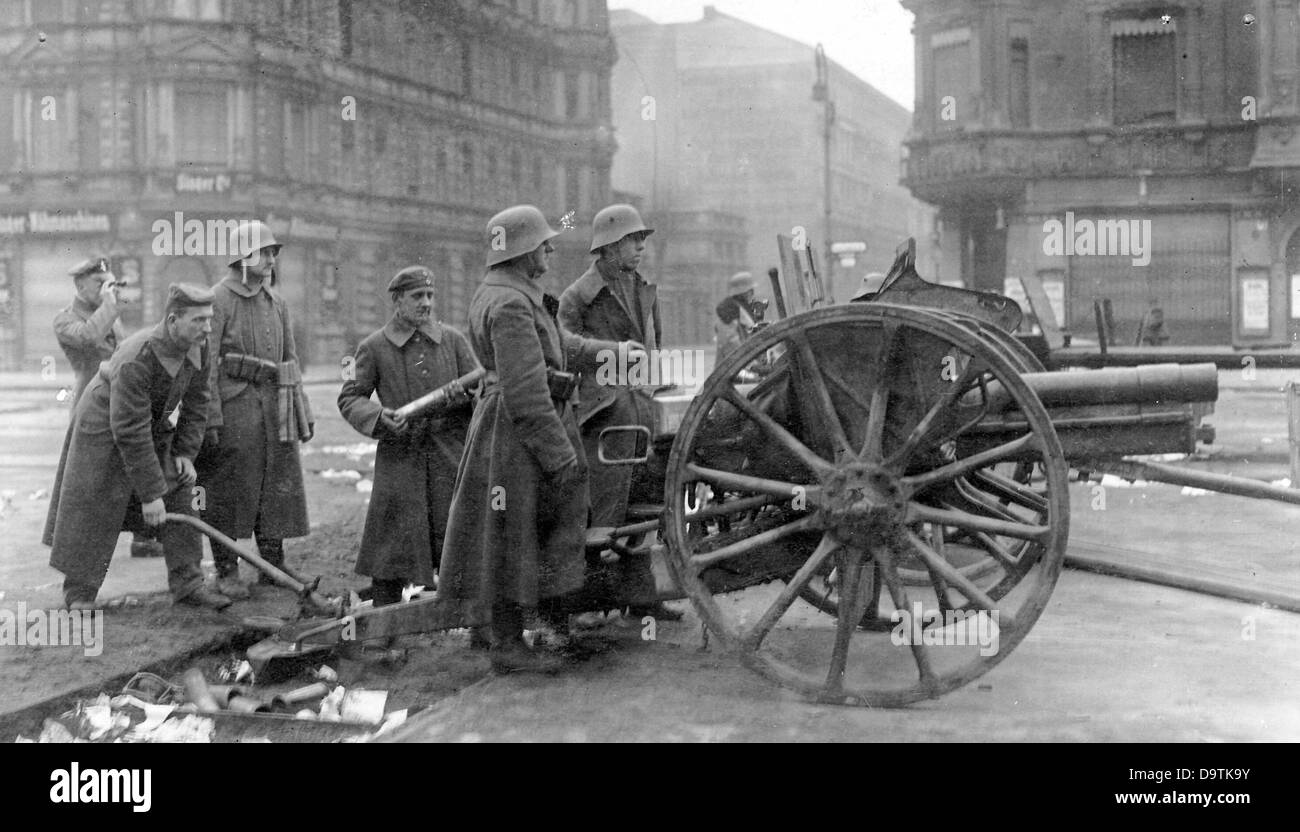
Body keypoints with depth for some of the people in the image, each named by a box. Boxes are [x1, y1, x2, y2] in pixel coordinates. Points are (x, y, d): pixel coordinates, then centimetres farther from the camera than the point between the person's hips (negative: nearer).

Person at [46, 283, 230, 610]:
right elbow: (130, 432, -34)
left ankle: (186, 583, 5)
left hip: (154, 426, 7)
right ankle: (79, 592, 10)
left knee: (179, 497, 0)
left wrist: (185, 453, -7)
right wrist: (149, 493, -31)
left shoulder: (198, 348, -17)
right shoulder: (136, 360, -37)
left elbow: (195, 403, 0)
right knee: (91, 510, -2)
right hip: (104, 426, -6)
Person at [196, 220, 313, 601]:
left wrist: (303, 413, 15)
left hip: (275, 404, 7)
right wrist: (210, 420, -17)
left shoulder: (276, 302, 14)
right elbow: (206, 364, -12)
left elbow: (290, 360, 19)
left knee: (278, 486, 9)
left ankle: (273, 568, 19)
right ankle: (227, 573, 9)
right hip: (234, 407, -7)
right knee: (228, 491, 1)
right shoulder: (218, 300, -7)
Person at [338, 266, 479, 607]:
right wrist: (378, 417, -15)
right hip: (399, 460, -2)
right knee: (391, 549, 2)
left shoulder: (452, 340, 8)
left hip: (451, 457, 2)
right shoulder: (374, 347, 2)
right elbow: (349, 399, 3)